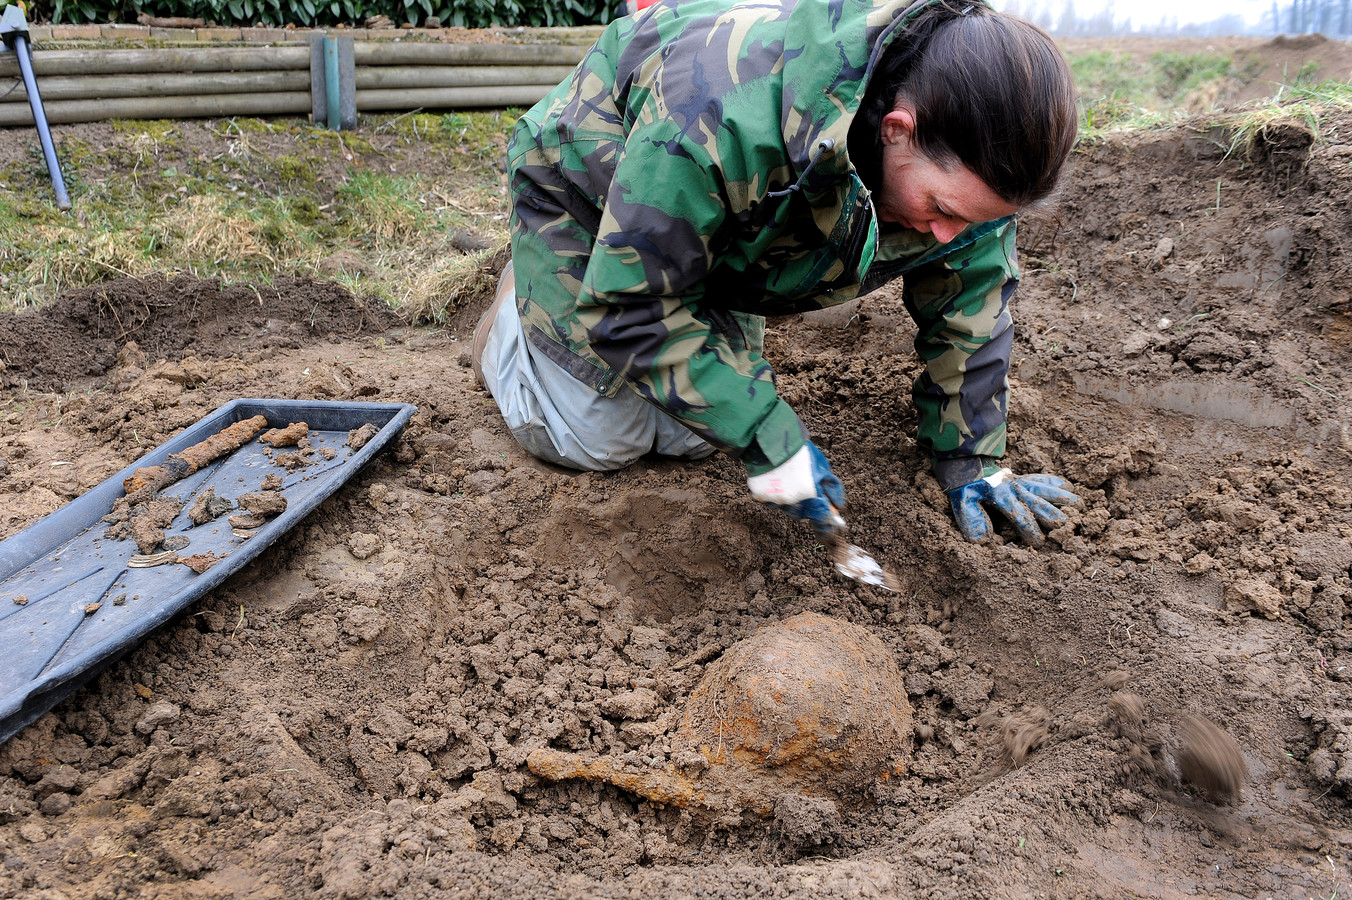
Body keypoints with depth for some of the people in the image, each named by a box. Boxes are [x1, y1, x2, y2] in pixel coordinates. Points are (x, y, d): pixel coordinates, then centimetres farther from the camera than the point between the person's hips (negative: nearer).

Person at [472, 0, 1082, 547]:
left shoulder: (967, 156, -25)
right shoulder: (721, 122, -47)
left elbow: (969, 300, -10)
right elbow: (630, 305, -36)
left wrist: (973, 461, -8)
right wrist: (768, 441, -35)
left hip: (722, 241, 6)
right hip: (585, 198, -5)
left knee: (694, 437, 1)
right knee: (596, 440, -6)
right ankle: (516, 305, 23)